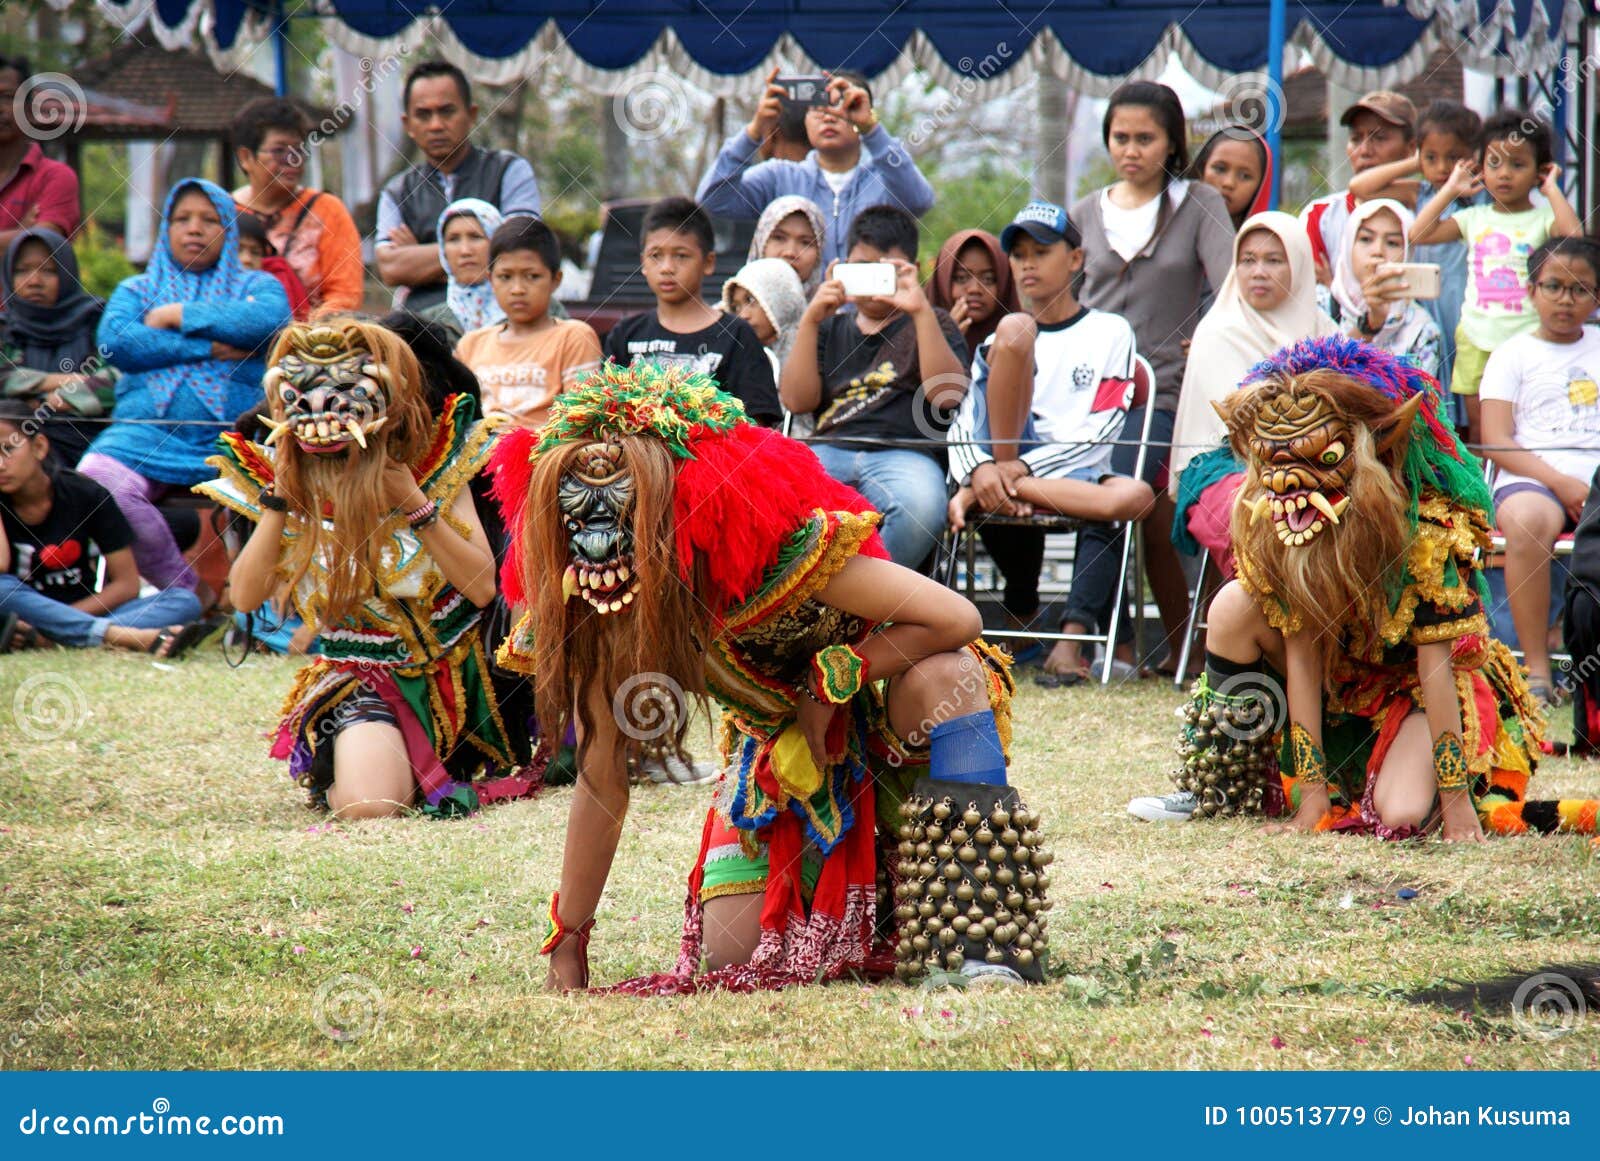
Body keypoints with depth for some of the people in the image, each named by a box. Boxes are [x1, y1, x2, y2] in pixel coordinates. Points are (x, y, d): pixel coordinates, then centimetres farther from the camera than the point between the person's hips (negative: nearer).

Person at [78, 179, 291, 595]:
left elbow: (270, 318, -5)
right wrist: (209, 348, -3)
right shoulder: (137, 290, 25)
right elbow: (114, 341, 2)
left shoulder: (255, 285, 21)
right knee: (94, 478, -34)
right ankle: (182, 589, -18)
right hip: (147, 432, 2)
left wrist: (178, 315, 0)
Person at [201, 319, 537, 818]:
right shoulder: (291, 480, -3)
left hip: (456, 671, 2)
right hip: (363, 678, -2)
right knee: (367, 805, -27)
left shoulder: (432, 464, -6)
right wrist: (278, 496, -19)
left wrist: (417, 505, -21)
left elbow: (483, 587, -12)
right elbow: (245, 597, -12)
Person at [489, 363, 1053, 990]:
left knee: (946, 678, -39)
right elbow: (601, 783, -11)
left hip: (879, 716, -4)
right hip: (780, 752, 4)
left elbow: (957, 619, -33)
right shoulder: (593, 612, -19)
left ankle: (989, 934, -31)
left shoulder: (768, 546, -35)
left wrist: (830, 679, -30)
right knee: (731, 955, -10)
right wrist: (565, 949, -11)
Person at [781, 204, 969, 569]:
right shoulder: (832, 328, 28)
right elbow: (798, 401, 13)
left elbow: (946, 394, 1)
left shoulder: (931, 325, 21)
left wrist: (922, 311, -7)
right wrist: (809, 321, 3)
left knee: (921, 507, -40)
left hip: (904, 453, -2)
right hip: (829, 449, 2)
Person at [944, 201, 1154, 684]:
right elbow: (961, 424, 7)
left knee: (1135, 495, -36)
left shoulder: (1110, 333, 14)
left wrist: (1023, 469, -15)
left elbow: (1100, 429, -1)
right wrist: (981, 469, -17)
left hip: (1073, 471, -2)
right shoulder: (998, 339, 22)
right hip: (1002, 462, 2)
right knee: (1014, 329, -21)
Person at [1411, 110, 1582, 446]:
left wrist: (1552, 189, -9)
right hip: (1476, 339, 3)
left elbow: (1572, 233, -22)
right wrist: (1451, 190, 6)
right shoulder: (1475, 219, 9)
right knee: (1478, 431, 7)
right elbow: (1418, 234, 3)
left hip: (1526, 339, -3)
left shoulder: (1542, 218, 0)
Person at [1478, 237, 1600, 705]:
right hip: (1532, 477, -2)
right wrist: (1560, 483, -13)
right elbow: (1496, 441, 2)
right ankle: (1536, 670, -31)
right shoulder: (1514, 354, 14)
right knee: (1527, 521, -38)